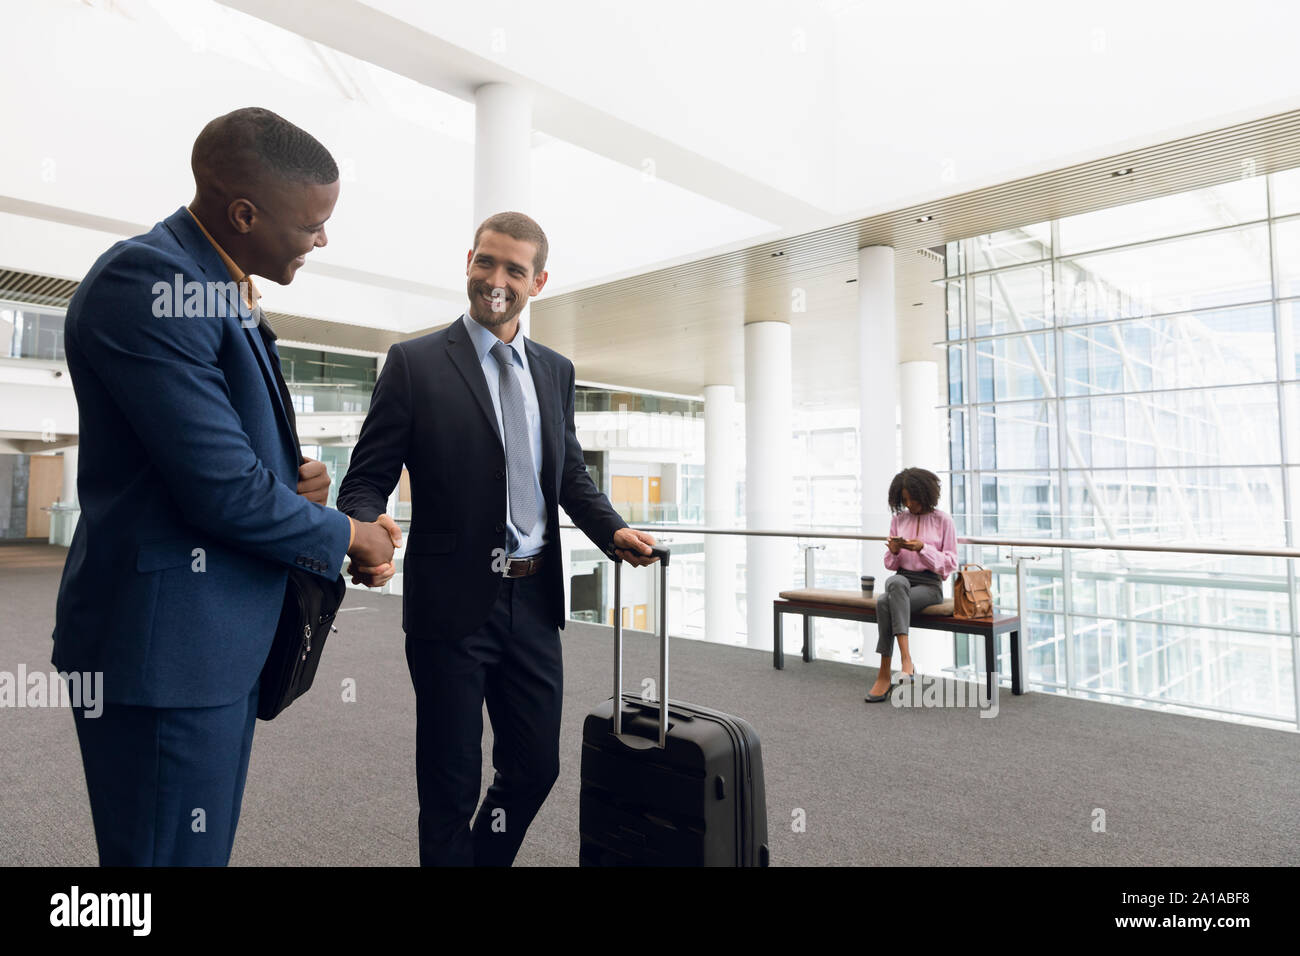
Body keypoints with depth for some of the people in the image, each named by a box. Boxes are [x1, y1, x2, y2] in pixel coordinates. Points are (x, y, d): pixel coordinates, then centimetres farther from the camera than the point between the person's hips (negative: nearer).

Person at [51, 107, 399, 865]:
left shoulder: (226, 289, 11)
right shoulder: (147, 281, -19)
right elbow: (223, 489, -23)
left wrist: (293, 480, -1)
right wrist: (346, 536, -8)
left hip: (227, 633, 9)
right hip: (167, 641, -9)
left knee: (209, 846, 21)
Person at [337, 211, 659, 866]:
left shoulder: (555, 371, 11)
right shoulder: (415, 363, -3)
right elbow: (367, 478, -5)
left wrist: (613, 530, -3)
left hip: (533, 602, 5)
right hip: (452, 603, -4)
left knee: (536, 766, 15)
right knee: (451, 783, 10)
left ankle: (486, 858, 41)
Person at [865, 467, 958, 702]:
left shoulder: (943, 521, 3)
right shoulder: (898, 519, 14)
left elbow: (950, 564, -1)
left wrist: (922, 548, -15)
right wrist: (894, 552, -7)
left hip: (930, 585, -3)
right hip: (902, 580, 3)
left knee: (884, 603, -34)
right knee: (895, 582, -37)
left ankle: (885, 673, -32)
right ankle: (906, 660, -42)